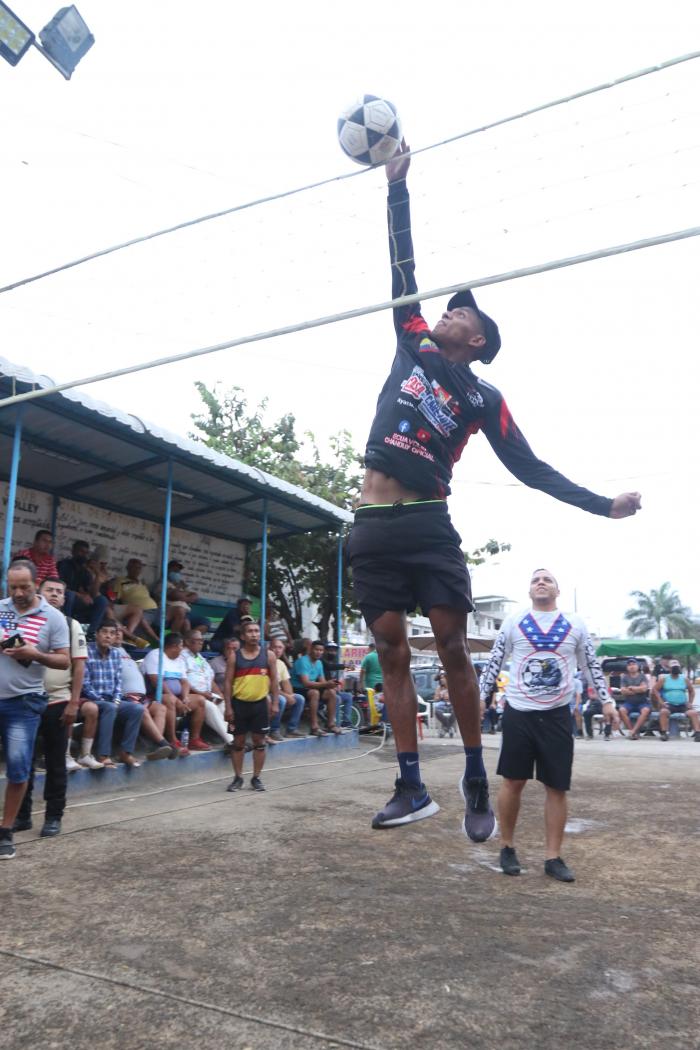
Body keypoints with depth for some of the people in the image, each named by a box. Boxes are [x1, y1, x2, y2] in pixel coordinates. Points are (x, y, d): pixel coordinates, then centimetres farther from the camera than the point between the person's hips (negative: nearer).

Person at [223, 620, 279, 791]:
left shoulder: (269, 655, 1)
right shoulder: (235, 656, -1)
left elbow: (274, 680, 4)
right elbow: (228, 682, -1)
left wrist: (275, 703, -4)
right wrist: (228, 707, -6)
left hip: (260, 703, 1)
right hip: (239, 703, 0)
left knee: (259, 742, 5)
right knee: (238, 742, 8)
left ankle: (256, 778, 17)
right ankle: (237, 778, 20)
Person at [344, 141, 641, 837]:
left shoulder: (484, 398, 8)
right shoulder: (413, 348, 15)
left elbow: (530, 468, 8)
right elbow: (402, 269, 19)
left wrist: (601, 504, 3)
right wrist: (397, 187, 22)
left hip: (427, 524, -3)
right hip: (372, 526, 3)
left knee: (453, 649, -4)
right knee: (392, 654, 3)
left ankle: (476, 780, 14)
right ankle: (412, 787, 11)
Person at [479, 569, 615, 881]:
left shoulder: (575, 624, 5)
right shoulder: (513, 622, 1)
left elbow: (591, 666, 11)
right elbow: (494, 662, 4)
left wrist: (607, 701, 4)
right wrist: (480, 696, -2)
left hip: (557, 716, 1)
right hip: (518, 713, -1)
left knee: (557, 787, 5)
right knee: (513, 781, 5)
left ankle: (553, 857, 17)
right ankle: (507, 847, 22)